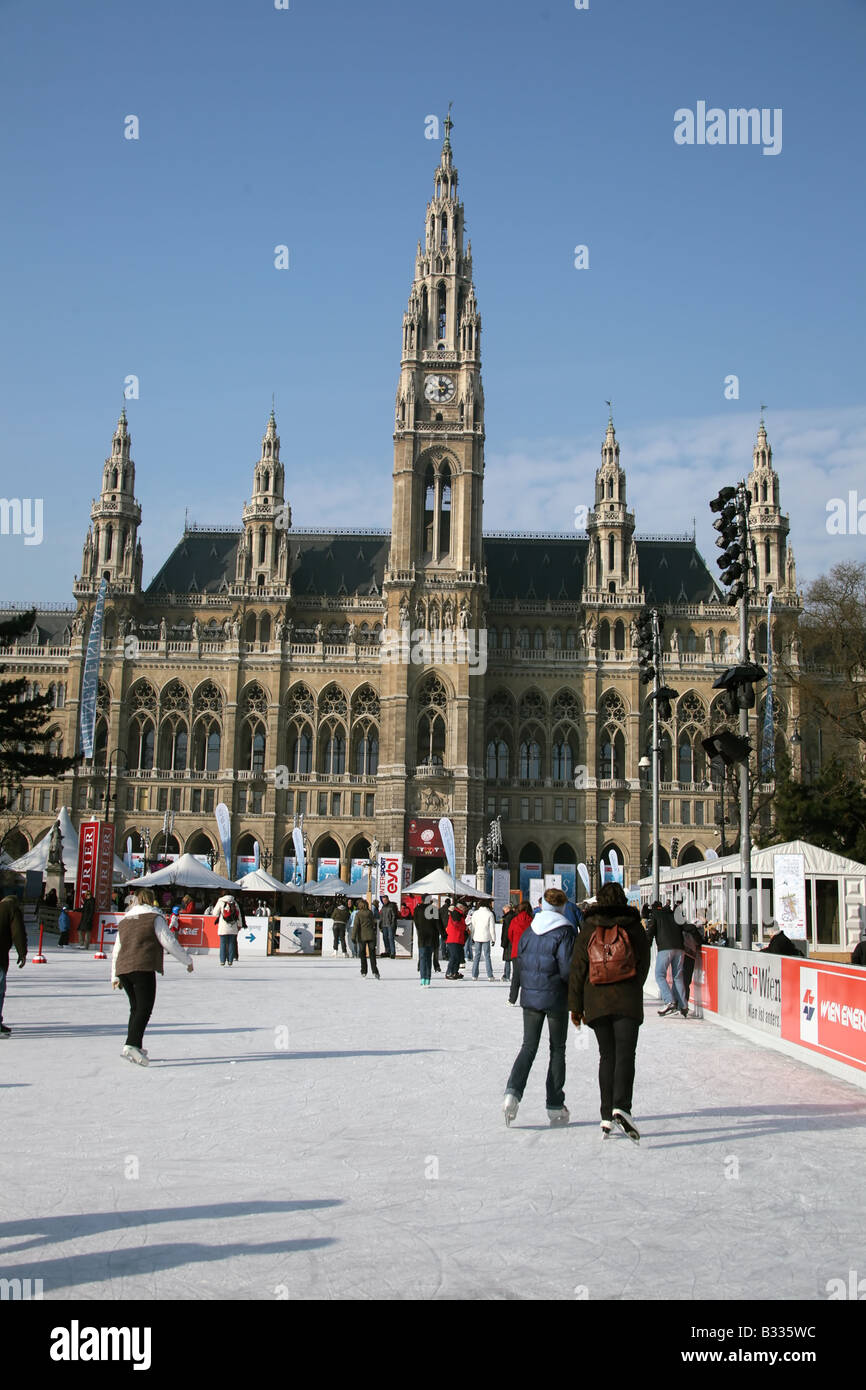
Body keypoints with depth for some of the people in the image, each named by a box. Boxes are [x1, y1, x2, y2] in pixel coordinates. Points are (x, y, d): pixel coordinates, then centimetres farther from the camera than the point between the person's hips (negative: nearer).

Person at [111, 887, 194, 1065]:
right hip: (143, 968, -7)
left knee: (136, 1008, 16)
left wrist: (115, 976, 33)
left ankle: (136, 1048, 13)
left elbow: (116, 950, 27)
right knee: (145, 1008, -10)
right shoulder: (154, 917, 4)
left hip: (123, 969, 7)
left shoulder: (125, 920, 24)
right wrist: (188, 960, 9)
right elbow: (169, 942, -2)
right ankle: (131, 1045, -26)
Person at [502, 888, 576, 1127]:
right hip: (556, 999, -4)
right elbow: (567, 969, -16)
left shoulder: (529, 931, 4)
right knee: (557, 1049, 9)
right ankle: (555, 1107, 12)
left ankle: (513, 1092, -12)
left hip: (530, 998, 4)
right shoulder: (564, 932, -12)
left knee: (529, 1047, 10)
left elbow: (520, 962, 8)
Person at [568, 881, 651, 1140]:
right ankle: (621, 1107, -28)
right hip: (628, 1001, -1)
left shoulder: (588, 929, 2)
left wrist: (575, 1006, 6)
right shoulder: (635, 927, 3)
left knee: (607, 1056, 11)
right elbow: (643, 965, 11)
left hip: (596, 1002, 1)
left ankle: (607, 1116, 9)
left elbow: (578, 969, 1)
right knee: (625, 1054, -7)